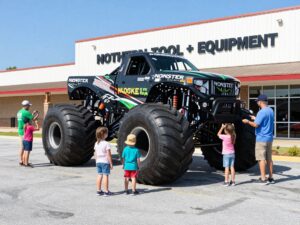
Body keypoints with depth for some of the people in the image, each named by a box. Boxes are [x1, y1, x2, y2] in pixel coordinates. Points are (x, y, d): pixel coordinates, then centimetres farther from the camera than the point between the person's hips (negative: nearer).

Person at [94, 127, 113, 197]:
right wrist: (111, 163, -8)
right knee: (105, 175, -2)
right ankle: (106, 191, 2)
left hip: (98, 162, 6)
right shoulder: (106, 144, -15)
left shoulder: (96, 144, 5)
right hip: (105, 162, -6)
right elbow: (108, 155, -14)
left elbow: (95, 154, 10)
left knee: (99, 175, 11)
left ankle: (99, 191, 17)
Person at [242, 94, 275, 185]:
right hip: (269, 138, 8)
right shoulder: (271, 111, 10)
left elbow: (256, 125, -20)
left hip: (261, 139, -8)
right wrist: (256, 118, 28)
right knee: (269, 158, 12)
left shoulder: (262, 112, -17)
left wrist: (248, 121, -3)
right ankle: (271, 178, 17)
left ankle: (263, 179, -2)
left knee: (261, 158, -3)